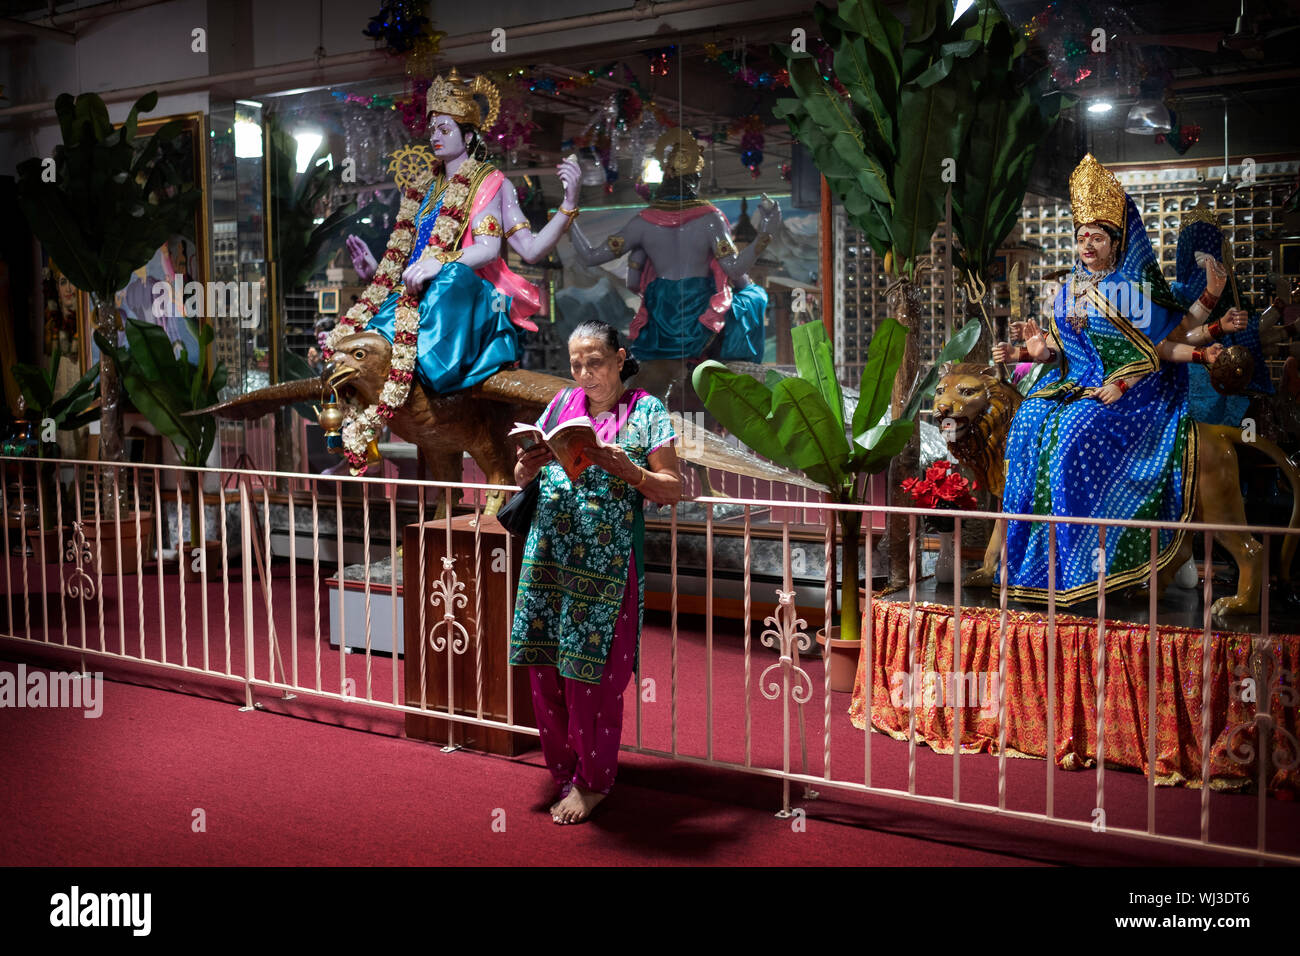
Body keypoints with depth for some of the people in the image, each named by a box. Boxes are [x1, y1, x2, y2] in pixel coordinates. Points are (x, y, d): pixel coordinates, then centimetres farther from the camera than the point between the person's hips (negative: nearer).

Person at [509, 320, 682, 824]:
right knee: (545, 667, 5)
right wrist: (529, 465, -7)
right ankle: (565, 771, 22)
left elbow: (671, 489, -2)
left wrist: (623, 468, -18)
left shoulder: (646, 411, 2)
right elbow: (521, 477, 16)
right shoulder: (563, 403, 13)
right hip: (549, 556, 4)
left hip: (605, 565, -4)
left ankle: (593, 781, 14)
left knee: (593, 672, -1)